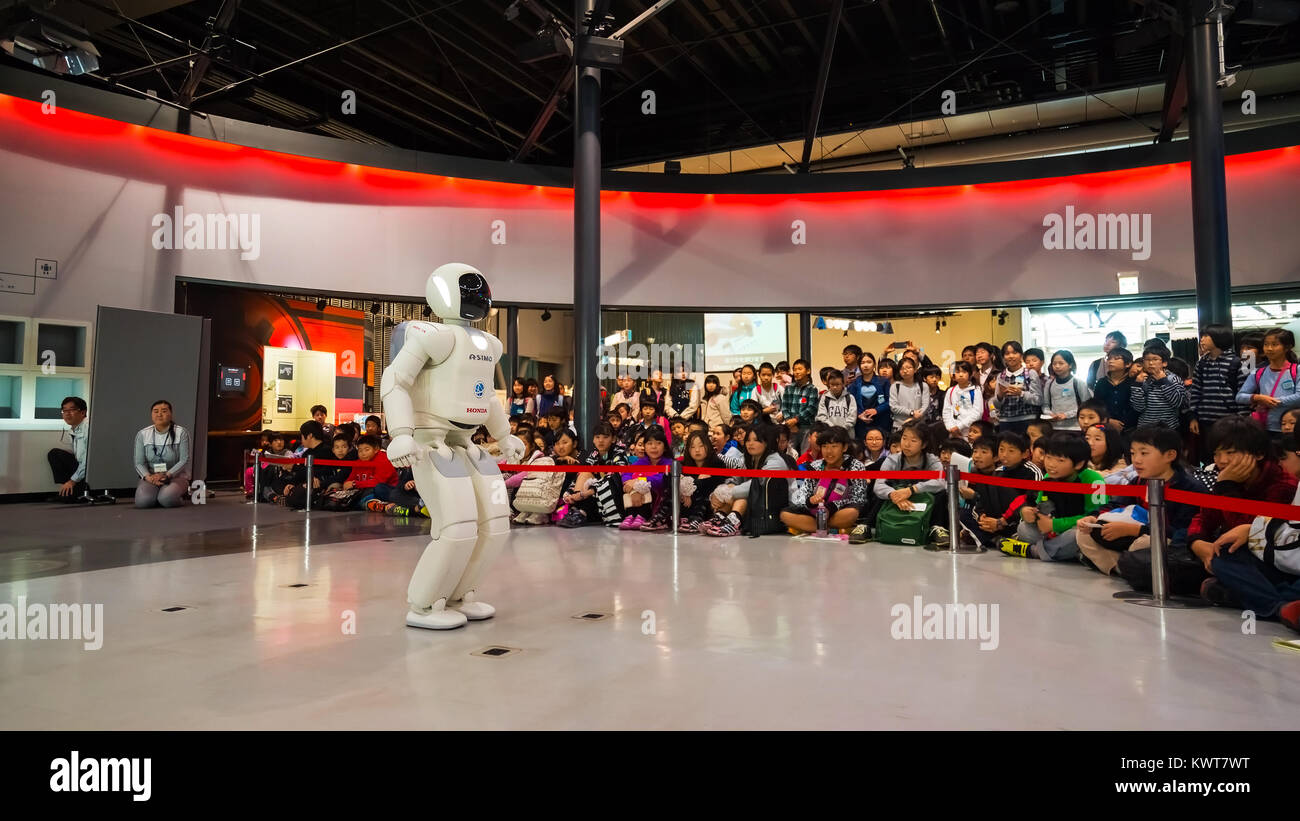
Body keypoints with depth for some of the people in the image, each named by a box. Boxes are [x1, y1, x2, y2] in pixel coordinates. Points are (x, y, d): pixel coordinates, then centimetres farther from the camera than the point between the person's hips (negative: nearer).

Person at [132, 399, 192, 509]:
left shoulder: (181, 433, -4)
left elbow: (184, 460, -8)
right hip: (151, 476, 2)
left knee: (167, 499, -32)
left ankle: (180, 495, 4)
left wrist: (166, 475, -22)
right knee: (143, 501, -27)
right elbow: (139, 463, 1)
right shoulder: (142, 434, 3)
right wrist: (148, 477, -20)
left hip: (176, 476, -2)